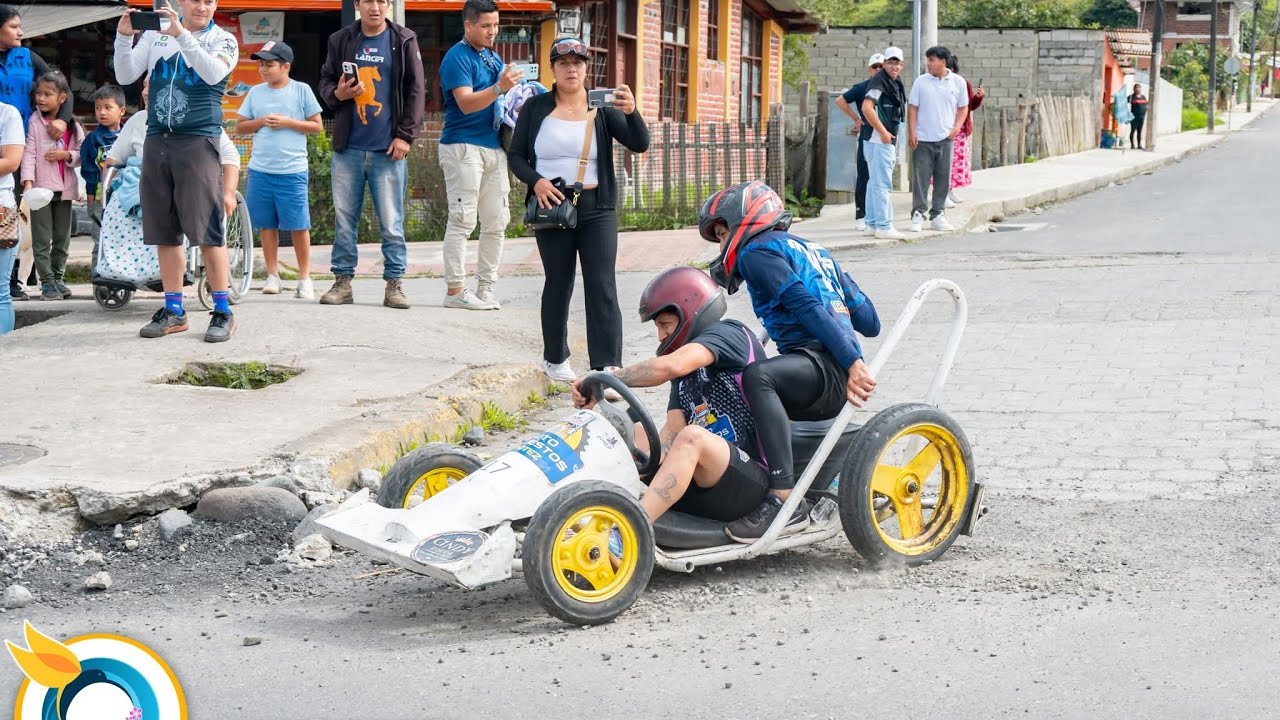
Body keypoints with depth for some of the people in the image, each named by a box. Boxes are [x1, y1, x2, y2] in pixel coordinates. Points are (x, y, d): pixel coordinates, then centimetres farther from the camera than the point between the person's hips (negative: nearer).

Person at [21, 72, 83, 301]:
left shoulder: (72, 125, 5)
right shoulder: (34, 121, -2)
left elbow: (83, 153, 8)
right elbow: (29, 152, -8)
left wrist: (66, 155, -12)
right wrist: (27, 182, -18)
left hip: (64, 188, 3)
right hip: (41, 187, -3)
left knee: (62, 238, 10)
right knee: (42, 239, -3)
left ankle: (58, 278, 21)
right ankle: (47, 282, -1)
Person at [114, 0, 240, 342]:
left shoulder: (223, 40, 2)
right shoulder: (155, 33, 10)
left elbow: (214, 73, -18)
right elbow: (126, 76, 6)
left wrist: (181, 35, -25)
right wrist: (123, 38, -9)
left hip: (198, 142, -4)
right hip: (157, 141, 4)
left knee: (207, 231, -9)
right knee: (164, 233, 6)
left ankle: (223, 312, -3)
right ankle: (173, 311, 14)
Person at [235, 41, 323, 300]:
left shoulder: (302, 90, 2)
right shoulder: (256, 92, 11)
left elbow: (317, 126, 2)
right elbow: (240, 125, 13)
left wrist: (287, 122, -9)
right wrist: (261, 121, -5)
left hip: (292, 171, -3)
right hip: (260, 170, 3)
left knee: (298, 225, -3)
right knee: (266, 224, 6)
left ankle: (305, 278, 4)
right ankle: (272, 275, 14)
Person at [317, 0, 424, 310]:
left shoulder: (404, 41, 3)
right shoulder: (340, 40, 8)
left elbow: (415, 90, 2)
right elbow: (325, 81, 16)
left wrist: (405, 135, -5)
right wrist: (337, 93, -8)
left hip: (387, 149, -2)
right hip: (348, 147, 2)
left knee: (392, 222, -1)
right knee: (344, 219, 5)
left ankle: (394, 284, 6)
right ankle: (343, 282, 12)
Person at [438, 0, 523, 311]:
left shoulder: (493, 58, 18)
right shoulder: (457, 58, -8)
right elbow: (466, 103, -20)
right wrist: (500, 87, -33)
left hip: (494, 147, 8)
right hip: (463, 146, -8)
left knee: (496, 223, 6)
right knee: (462, 220, -9)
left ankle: (485, 288, 12)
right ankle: (455, 290, -5)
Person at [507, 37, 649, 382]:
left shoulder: (602, 108, 3)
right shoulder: (535, 108, 5)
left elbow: (640, 144, -7)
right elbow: (515, 156, 6)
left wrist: (631, 112, -26)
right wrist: (536, 181, -13)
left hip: (596, 209, 0)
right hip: (551, 207, 1)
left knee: (602, 287, -9)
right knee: (558, 284, 10)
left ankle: (607, 367, -12)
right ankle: (555, 358, 27)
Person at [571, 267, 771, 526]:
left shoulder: (729, 334, -4)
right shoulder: (688, 367, 19)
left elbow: (670, 366, -23)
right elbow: (672, 430, 4)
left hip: (749, 480, -8)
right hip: (700, 486, 8)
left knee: (692, 437, -33)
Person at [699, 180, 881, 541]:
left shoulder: (757, 252, 2)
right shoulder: (814, 251, 28)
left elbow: (805, 305, -15)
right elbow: (870, 322, 24)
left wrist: (851, 361, -24)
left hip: (823, 364, -10)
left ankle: (785, 500, -44)